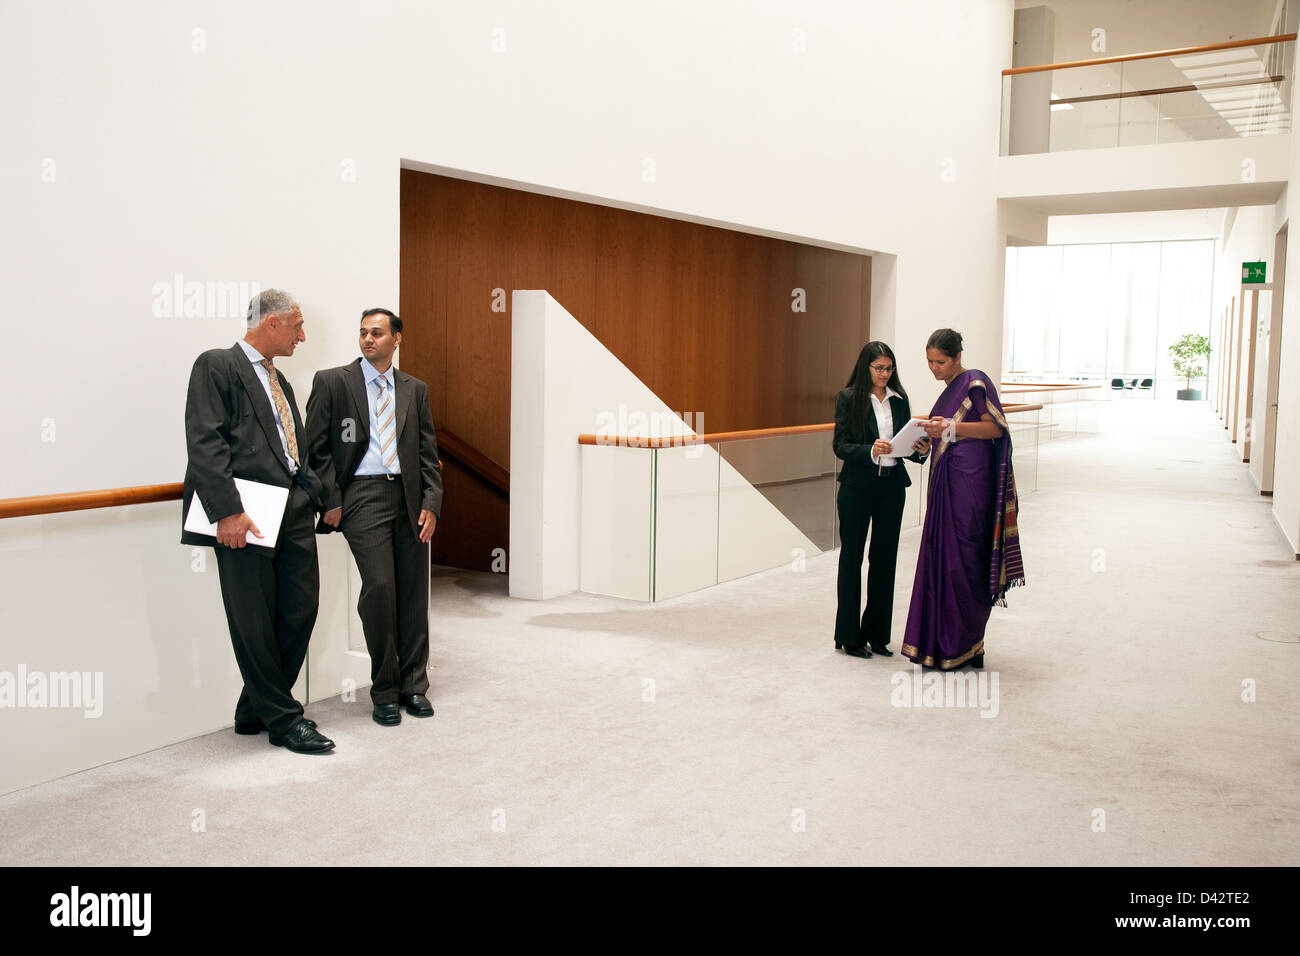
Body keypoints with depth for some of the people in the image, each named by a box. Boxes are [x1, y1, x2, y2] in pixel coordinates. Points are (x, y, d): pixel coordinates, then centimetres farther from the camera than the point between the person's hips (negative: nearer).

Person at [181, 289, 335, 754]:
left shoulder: (278, 379, 23)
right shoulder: (217, 366, -3)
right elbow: (205, 443, -13)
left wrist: (315, 491, 9)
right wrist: (227, 510, -20)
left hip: (293, 511, 8)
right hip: (247, 515, -8)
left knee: (300, 610, 8)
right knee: (254, 622, 1)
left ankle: (256, 710, 23)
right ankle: (282, 719, 12)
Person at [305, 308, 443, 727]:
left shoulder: (415, 389, 14)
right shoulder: (332, 382, 4)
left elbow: (427, 453, 13)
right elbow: (316, 448, 2)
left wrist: (431, 503, 1)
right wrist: (330, 501, -5)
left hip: (408, 497, 4)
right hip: (362, 496, -4)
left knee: (414, 593, 5)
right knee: (380, 586, -13)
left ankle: (413, 686, 18)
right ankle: (384, 692, 2)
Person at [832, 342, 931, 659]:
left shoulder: (899, 399, 9)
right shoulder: (848, 398, -5)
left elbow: (905, 441, 12)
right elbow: (840, 445, -9)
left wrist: (920, 449, -9)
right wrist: (871, 450, -25)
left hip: (892, 485, 5)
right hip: (858, 485, -4)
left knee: (885, 557, 8)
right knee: (852, 557, 4)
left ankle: (876, 633, 19)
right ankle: (848, 635, 13)